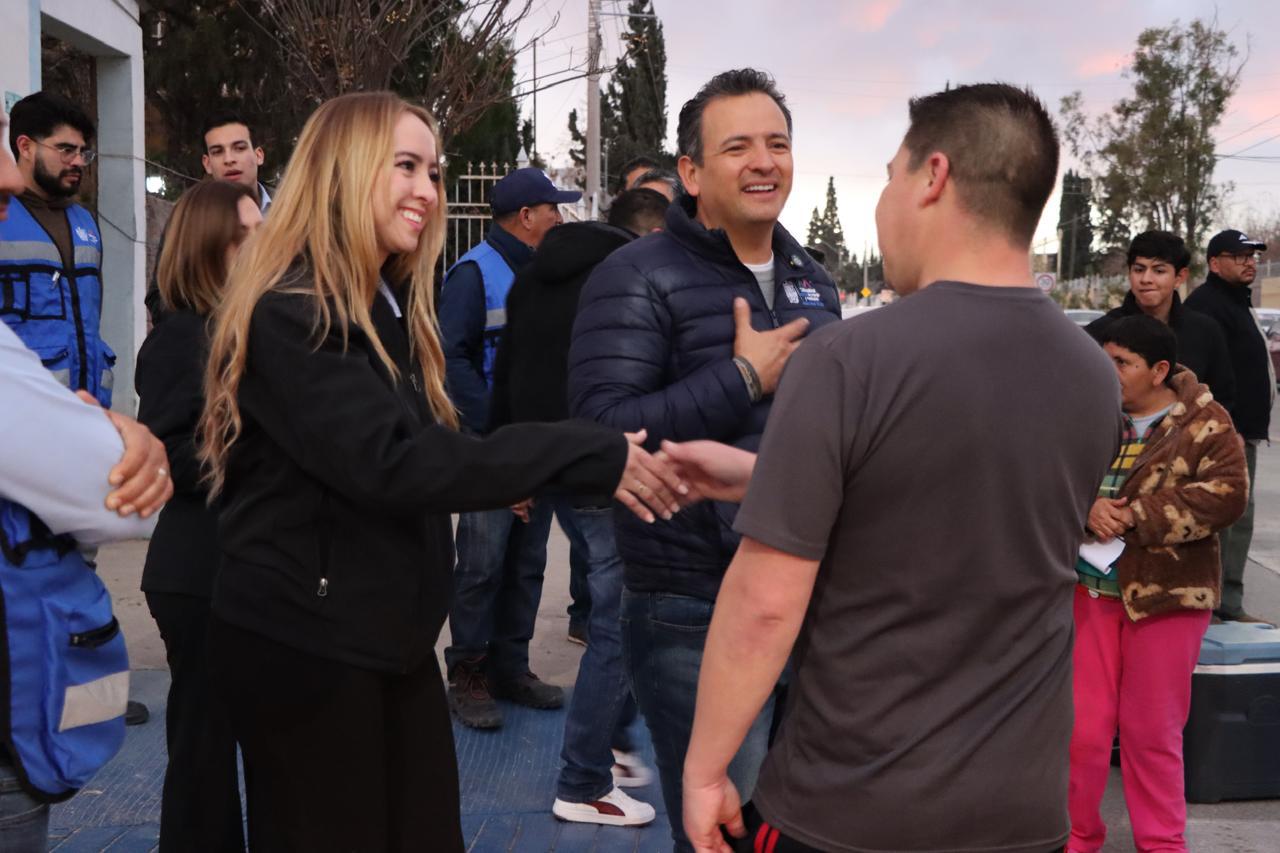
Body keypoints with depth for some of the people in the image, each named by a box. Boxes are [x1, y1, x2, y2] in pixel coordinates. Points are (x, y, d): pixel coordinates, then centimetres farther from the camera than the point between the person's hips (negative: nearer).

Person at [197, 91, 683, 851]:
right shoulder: (289, 314, -19)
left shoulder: (389, 305, 12)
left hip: (391, 636, 8)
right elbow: (389, 463, -29)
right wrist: (589, 457, -29)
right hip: (304, 645, -8)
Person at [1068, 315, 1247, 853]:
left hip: (1166, 592, -3)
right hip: (1090, 586, 3)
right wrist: (1086, 507, -18)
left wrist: (1135, 515, -22)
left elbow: (1226, 495, -16)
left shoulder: (1205, 424, -6)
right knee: (1083, 725, 7)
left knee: (1151, 730, 6)